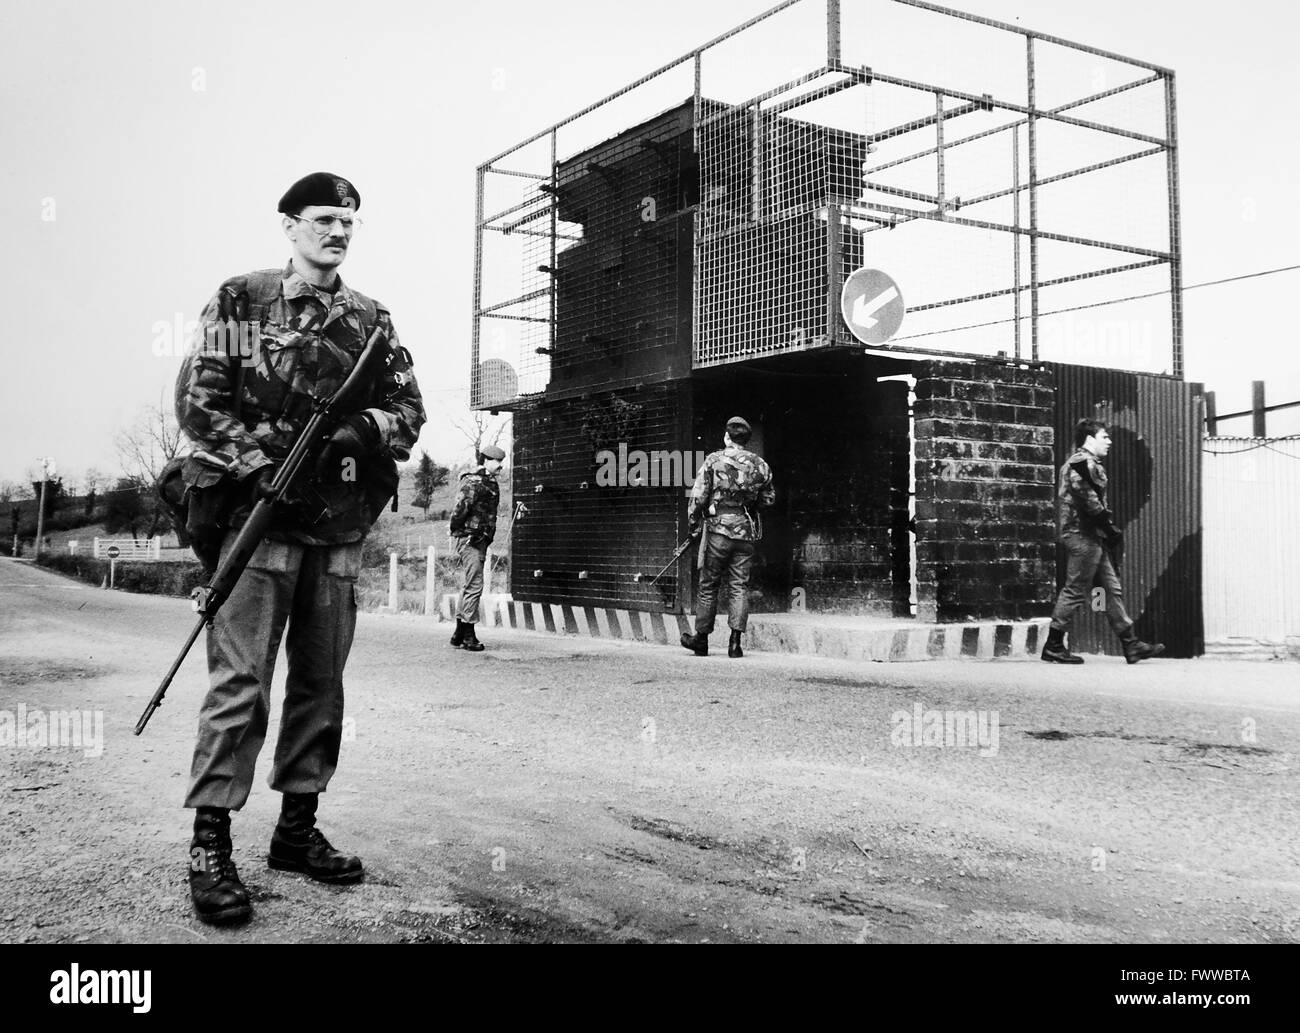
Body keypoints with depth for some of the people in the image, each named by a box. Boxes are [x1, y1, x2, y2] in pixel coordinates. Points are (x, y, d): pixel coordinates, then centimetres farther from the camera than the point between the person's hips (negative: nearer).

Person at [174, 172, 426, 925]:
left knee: (321, 682, 9)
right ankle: (210, 844, -2)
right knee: (241, 681, -7)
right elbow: (199, 399, -2)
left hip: (340, 527, 4)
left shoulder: (372, 319, 13)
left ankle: (298, 827, 20)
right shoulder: (241, 301, 3)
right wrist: (260, 467, -14)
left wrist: (368, 427, -10)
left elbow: (409, 407, 12)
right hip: (260, 515, -4)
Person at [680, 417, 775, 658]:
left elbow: (698, 495, -6)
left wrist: (693, 522, 7)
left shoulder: (714, 460, -5)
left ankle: (701, 639, 15)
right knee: (739, 586, 5)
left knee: (708, 586, 7)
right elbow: (769, 498, 14)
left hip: (718, 528, -2)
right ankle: (735, 642, -2)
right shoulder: (760, 465, 5)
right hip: (747, 531, 3)